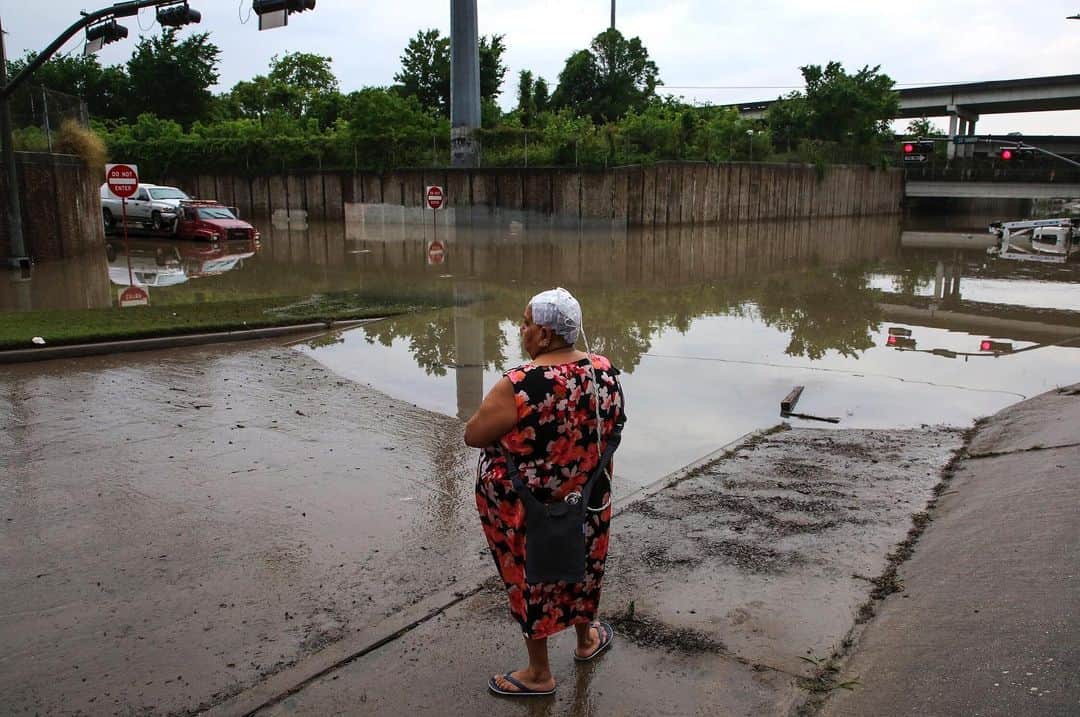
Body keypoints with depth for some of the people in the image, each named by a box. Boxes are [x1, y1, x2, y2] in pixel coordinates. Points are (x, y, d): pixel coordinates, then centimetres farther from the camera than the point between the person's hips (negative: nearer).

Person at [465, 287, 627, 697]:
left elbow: (472, 436, -18)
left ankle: (539, 674, 30)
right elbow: (615, 426, 6)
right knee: (581, 563, 26)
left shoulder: (519, 387, -28)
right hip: (585, 499, 6)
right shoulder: (605, 372, -8)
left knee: (531, 576, 13)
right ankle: (587, 639, 50)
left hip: (526, 507, -6)